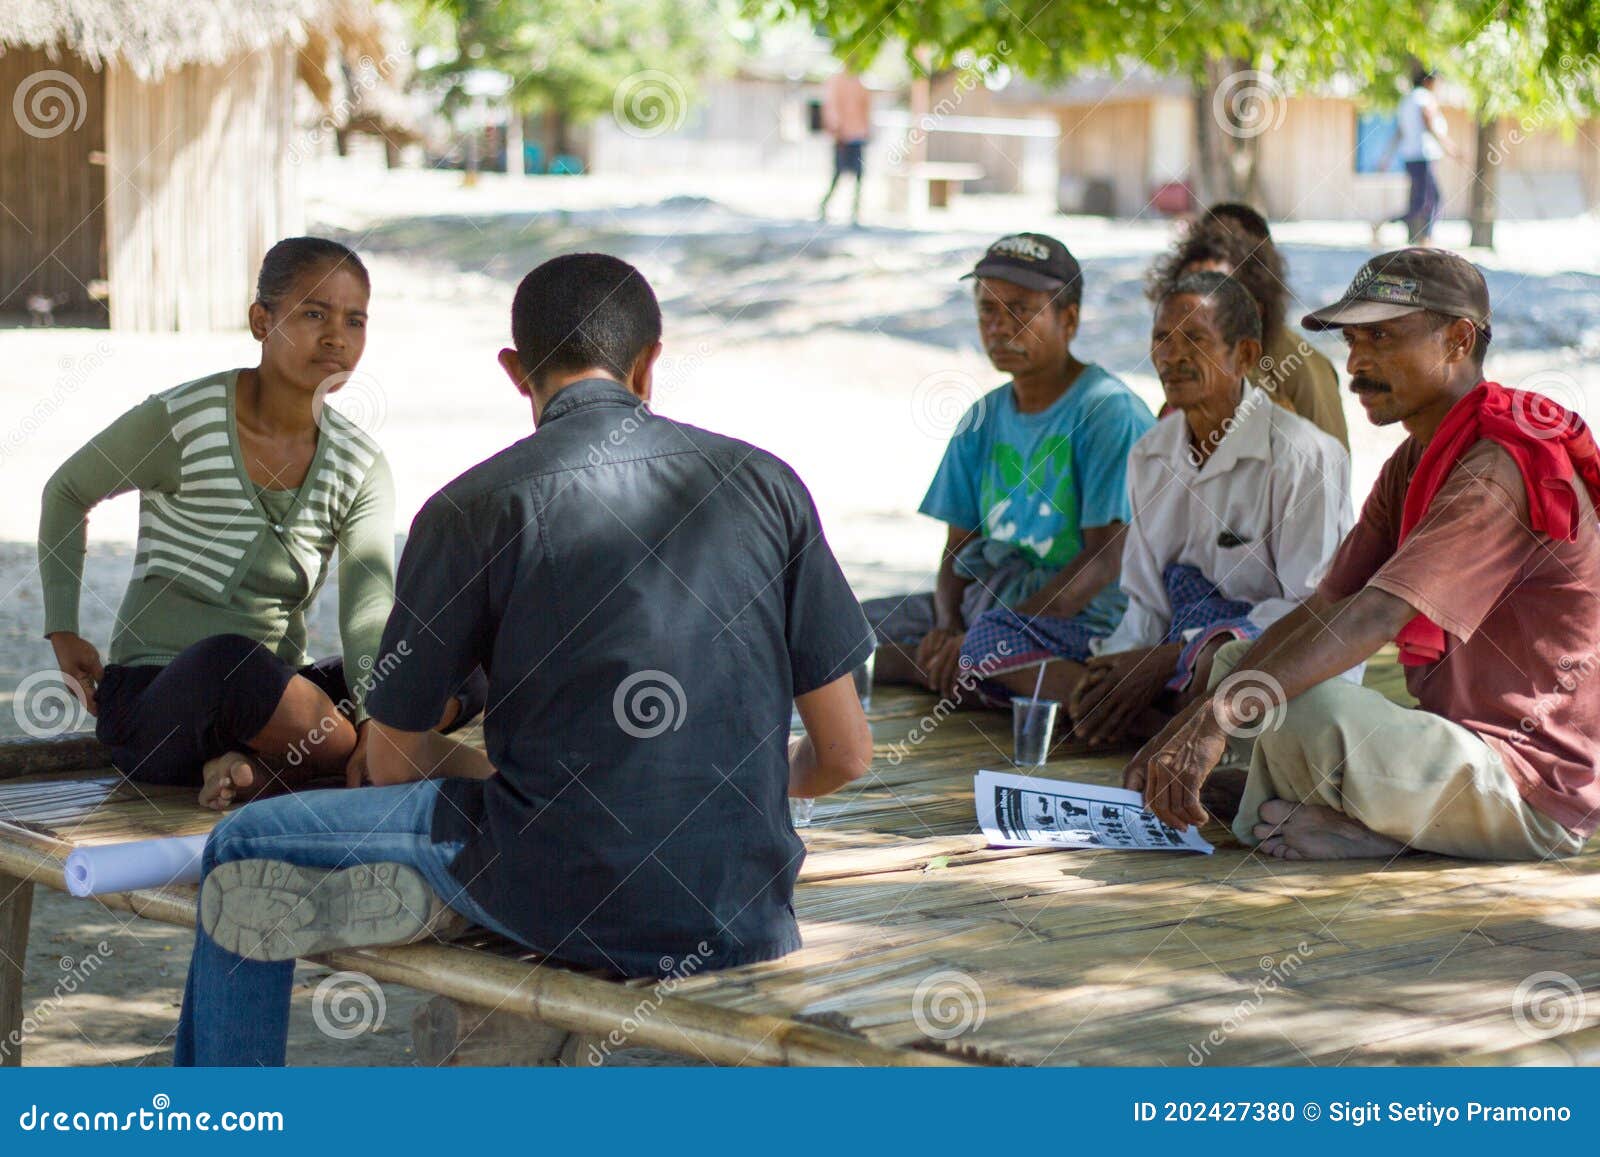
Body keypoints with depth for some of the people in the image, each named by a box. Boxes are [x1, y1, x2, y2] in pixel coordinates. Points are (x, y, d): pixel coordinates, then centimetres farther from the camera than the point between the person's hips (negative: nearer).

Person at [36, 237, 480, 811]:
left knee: (463, 674, -15)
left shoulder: (361, 467, 0)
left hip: (269, 700, 5)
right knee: (223, 661, -40)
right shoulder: (180, 421, -11)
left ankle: (268, 766, -26)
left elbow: (370, 620, -12)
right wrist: (63, 630, 1)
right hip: (152, 705, -5)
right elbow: (66, 492, 8)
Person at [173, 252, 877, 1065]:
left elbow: (393, 761, 3)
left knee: (244, 858, 17)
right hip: (746, 918, 5)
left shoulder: (473, 510, -6)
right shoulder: (765, 482, 2)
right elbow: (846, 755, 5)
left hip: (567, 904, -4)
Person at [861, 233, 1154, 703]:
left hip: (1084, 616, -6)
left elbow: (1107, 559, -16)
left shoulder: (1110, 413, -8)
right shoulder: (984, 420, 15)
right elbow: (957, 549, 13)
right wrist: (948, 626, -12)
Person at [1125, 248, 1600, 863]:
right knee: (1235, 659, 14)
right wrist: (1186, 724, -6)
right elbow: (1323, 610, 7)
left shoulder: (1503, 467, -20)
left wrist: (1220, 719, -38)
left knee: (1310, 707, -32)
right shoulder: (1414, 463, 13)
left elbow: (1377, 617, -31)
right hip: (1456, 742, 10)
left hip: (1533, 794, -10)